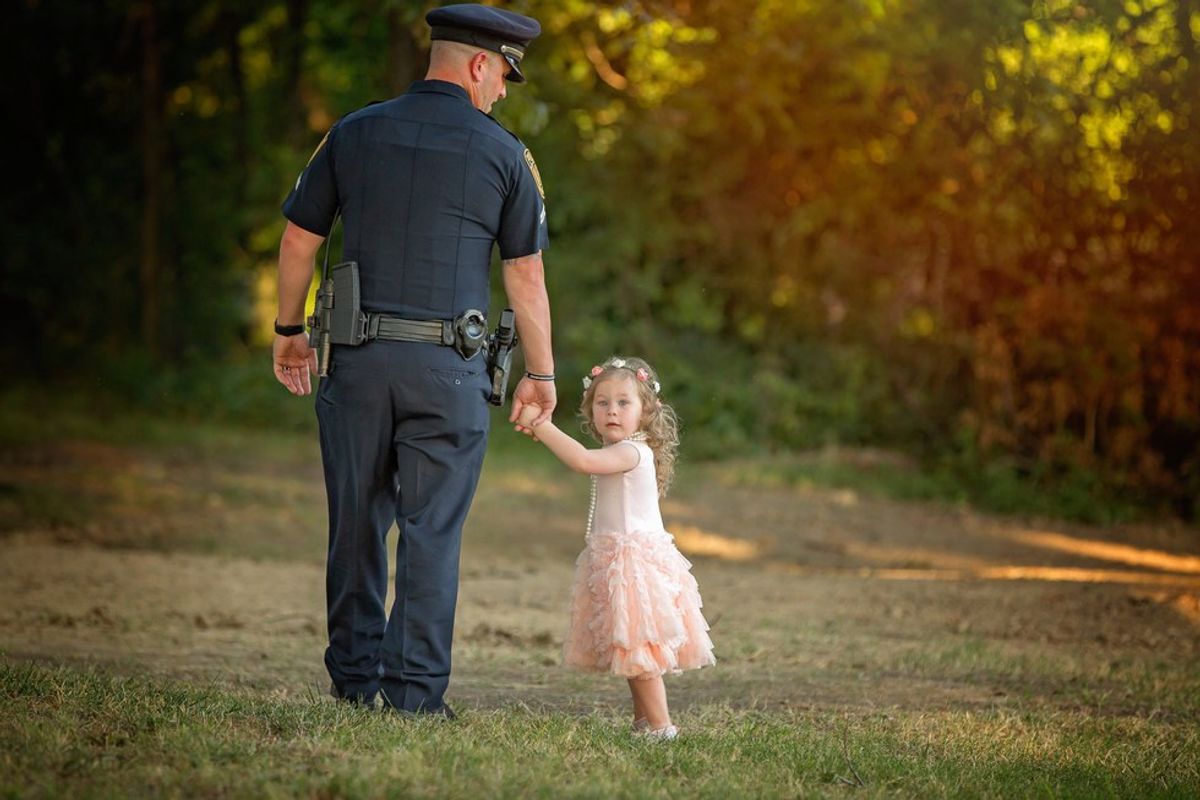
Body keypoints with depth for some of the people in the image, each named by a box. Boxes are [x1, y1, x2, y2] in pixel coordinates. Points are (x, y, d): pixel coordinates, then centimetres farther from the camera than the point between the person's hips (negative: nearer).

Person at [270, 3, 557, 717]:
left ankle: (355, 679, 19)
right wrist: (541, 373, 12)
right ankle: (417, 691, 0)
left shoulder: (353, 135, 7)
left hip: (359, 362, 3)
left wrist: (289, 330, 23)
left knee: (357, 526, 12)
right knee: (431, 532, 2)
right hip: (448, 367, -3)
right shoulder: (504, 154, -1)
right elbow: (527, 275, 3)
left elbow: (299, 240, 10)